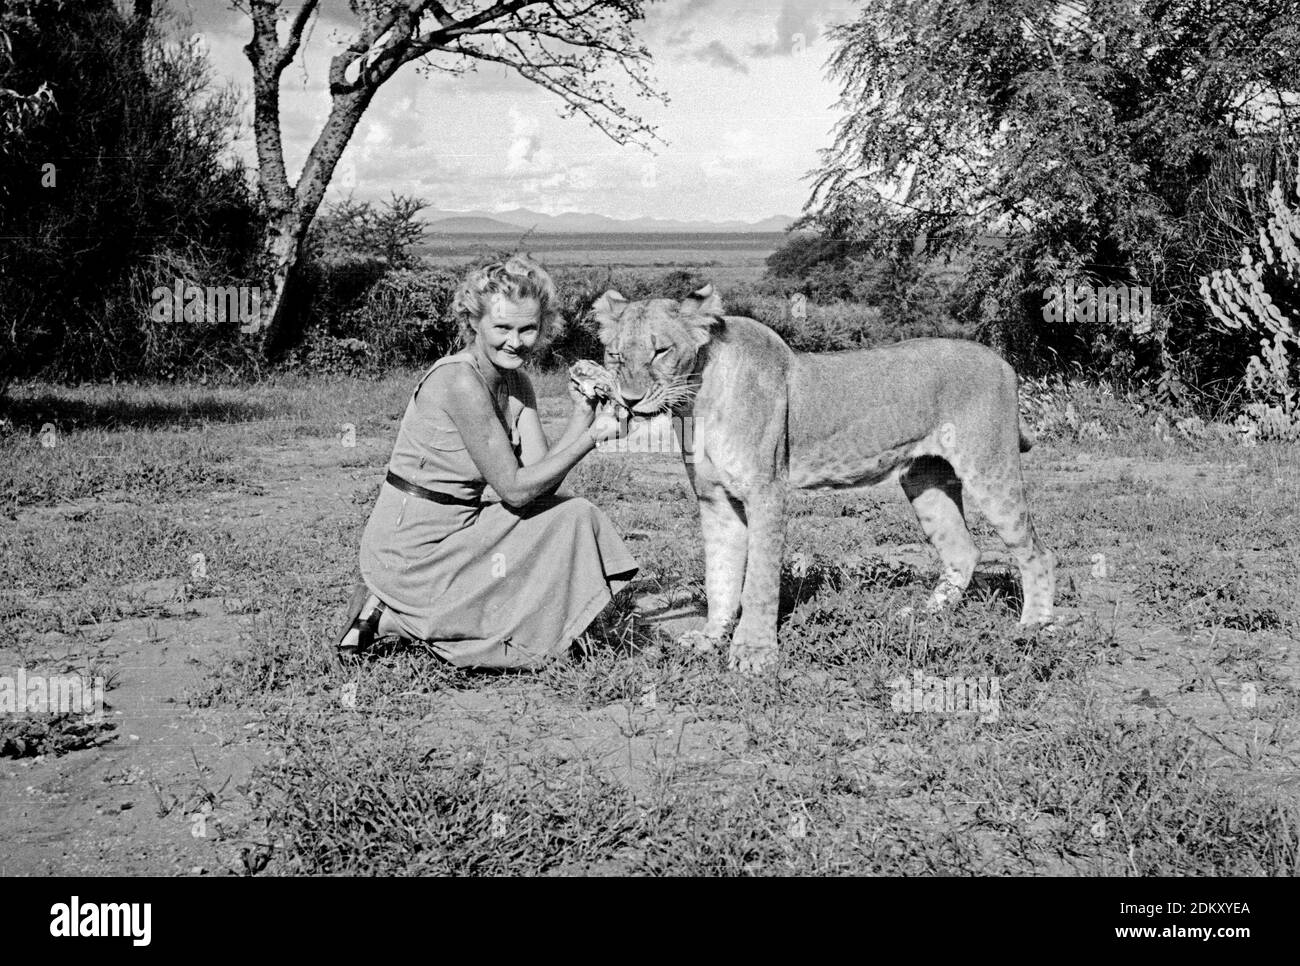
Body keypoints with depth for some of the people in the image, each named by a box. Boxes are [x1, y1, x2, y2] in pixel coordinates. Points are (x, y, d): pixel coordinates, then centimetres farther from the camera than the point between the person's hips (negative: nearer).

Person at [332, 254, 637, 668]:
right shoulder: (458, 380, -20)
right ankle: (390, 618, 1)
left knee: (575, 515, 7)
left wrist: (582, 413, -12)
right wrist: (591, 436, -18)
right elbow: (515, 489, -19)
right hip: (413, 553, -8)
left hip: (455, 532, 8)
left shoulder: (516, 383, 7)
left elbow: (541, 480, -3)